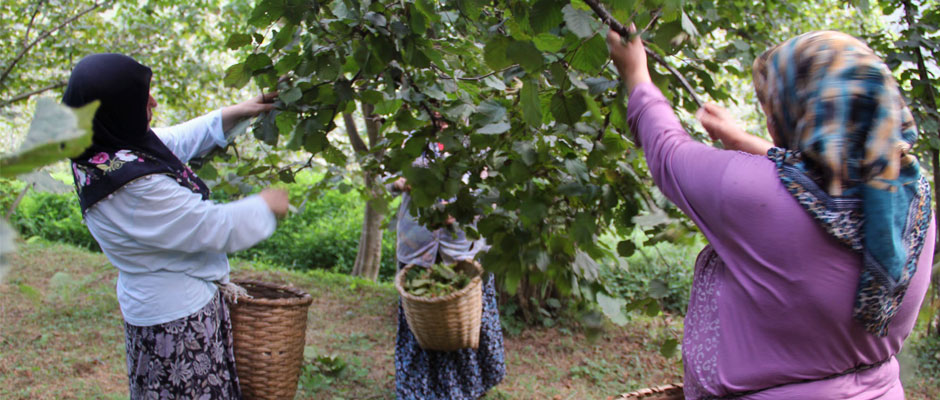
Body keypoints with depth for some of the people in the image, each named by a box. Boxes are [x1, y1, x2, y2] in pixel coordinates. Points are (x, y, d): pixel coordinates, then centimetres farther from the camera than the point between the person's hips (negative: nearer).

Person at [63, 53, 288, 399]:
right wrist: (266, 206, -7)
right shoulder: (135, 186, -33)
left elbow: (177, 141, 13)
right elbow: (217, 228, -25)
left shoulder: (98, 155, -3)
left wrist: (234, 113, 13)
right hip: (179, 319, -10)